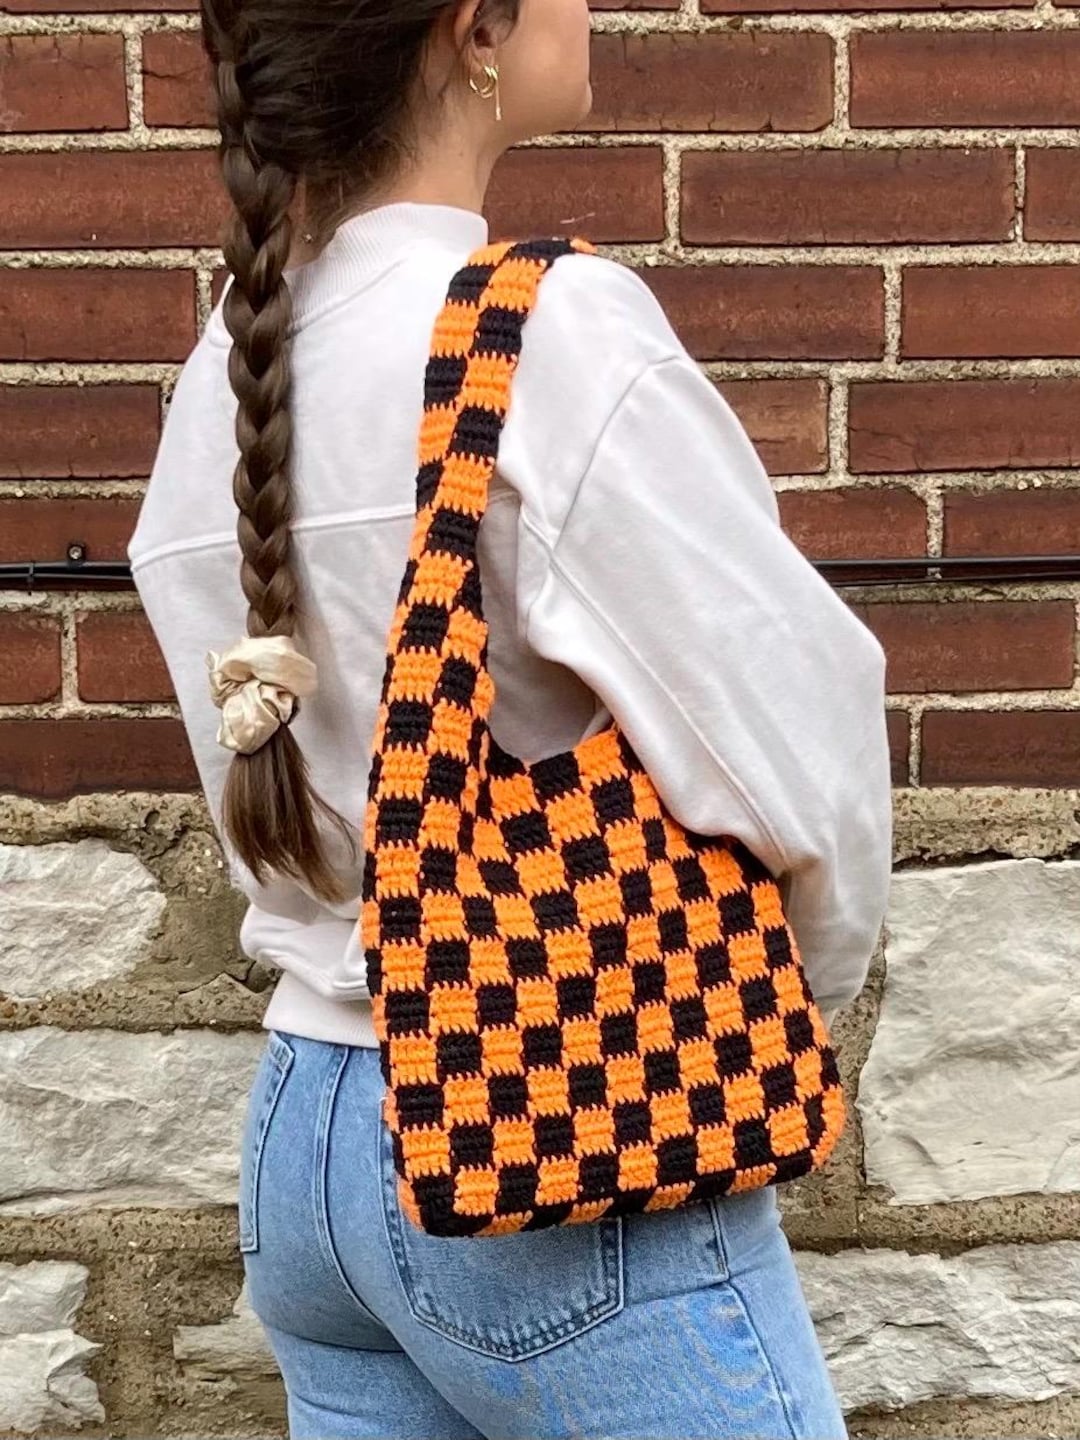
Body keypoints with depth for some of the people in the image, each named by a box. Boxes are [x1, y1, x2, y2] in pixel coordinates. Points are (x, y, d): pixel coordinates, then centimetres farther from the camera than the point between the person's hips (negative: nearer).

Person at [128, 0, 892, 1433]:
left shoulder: (229, 369, 5)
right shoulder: (554, 334, -18)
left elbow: (282, 786, 11)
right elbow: (801, 748, -16)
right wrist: (806, 980, 3)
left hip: (304, 1126, 8)